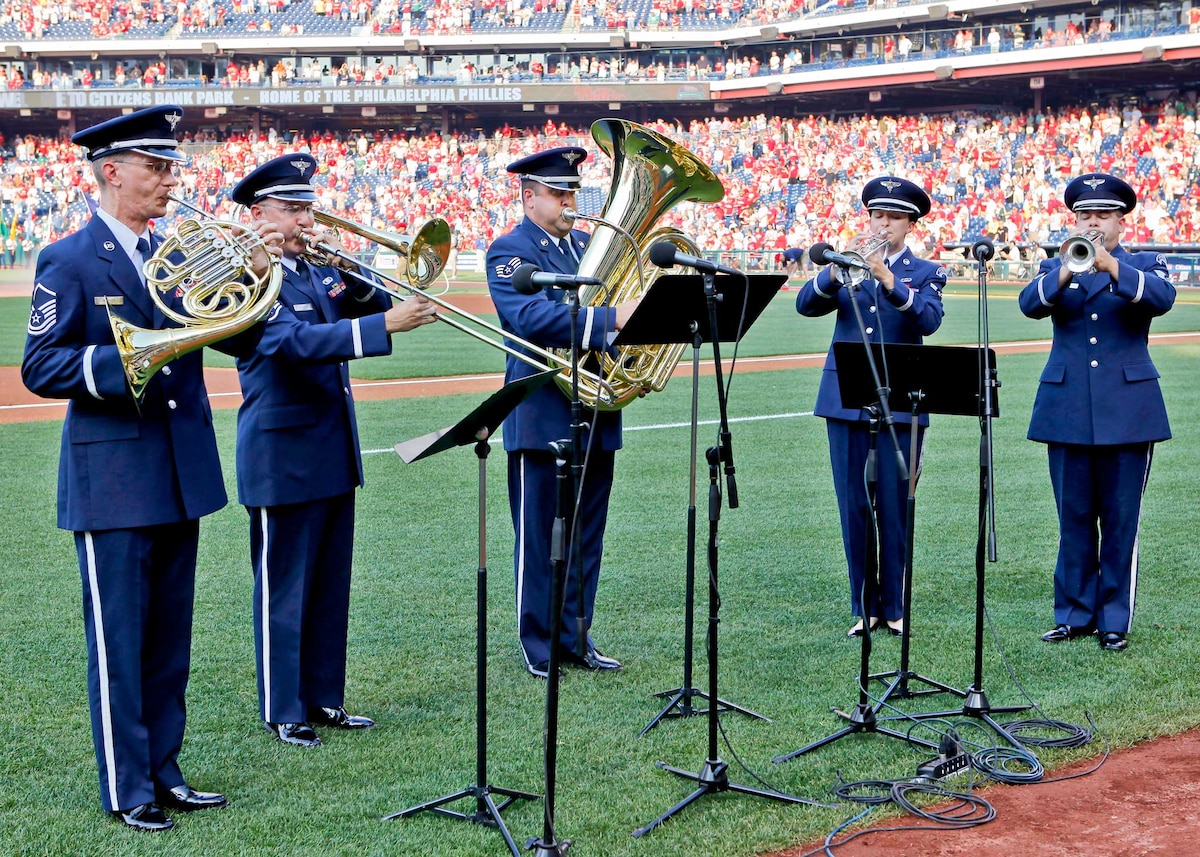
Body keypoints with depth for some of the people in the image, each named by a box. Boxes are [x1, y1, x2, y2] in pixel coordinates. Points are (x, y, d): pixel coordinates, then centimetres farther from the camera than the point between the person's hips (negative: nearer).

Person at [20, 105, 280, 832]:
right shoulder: (69, 262, -6)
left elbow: (241, 339, 6)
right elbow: (40, 366, -12)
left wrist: (253, 276, -11)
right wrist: (121, 364, -25)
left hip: (181, 472, 6)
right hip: (113, 479, -6)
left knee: (169, 637, 14)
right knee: (119, 641, 2)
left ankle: (163, 771, 25)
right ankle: (126, 789, 12)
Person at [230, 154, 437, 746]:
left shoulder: (318, 268, 11)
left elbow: (373, 309, 10)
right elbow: (298, 341, -28)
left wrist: (351, 275, -9)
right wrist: (386, 324, -36)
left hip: (333, 452, 8)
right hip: (283, 457, -8)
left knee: (330, 586, 14)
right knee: (284, 589, 2)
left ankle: (323, 698, 24)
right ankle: (282, 711, 12)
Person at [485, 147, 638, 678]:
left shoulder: (586, 244, 16)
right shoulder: (509, 251, -7)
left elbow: (622, 298, 17)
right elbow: (533, 319, -24)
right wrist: (611, 318, -32)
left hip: (595, 412, 7)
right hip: (543, 415, -7)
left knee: (587, 535, 13)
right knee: (539, 536, 3)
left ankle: (576, 639, 23)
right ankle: (539, 647, 13)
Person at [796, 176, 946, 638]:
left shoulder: (925, 273, 6)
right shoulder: (844, 269, 12)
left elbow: (929, 319, -14)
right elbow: (806, 304, -4)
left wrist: (887, 277, -26)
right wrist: (839, 268, -21)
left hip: (900, 405, -2)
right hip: (846, 402, 2)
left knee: (895, 510, 1)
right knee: (854, 509, 5)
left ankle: (894, 607, 13)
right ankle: (864, 606, 14)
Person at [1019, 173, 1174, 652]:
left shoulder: (1144, 266, 7)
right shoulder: (1055, 268, 11)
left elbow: (1162, 298, -16)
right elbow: (1030, 304, -9)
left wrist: (1110, 265, -30)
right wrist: (1064, 273, -28)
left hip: (1127, 410, -2)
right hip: (1067, 410, 2)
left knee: (1121, 522, 1)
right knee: (1073, 520, 7)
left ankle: (1115, 621, 10)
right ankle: (1074, 615, 16)